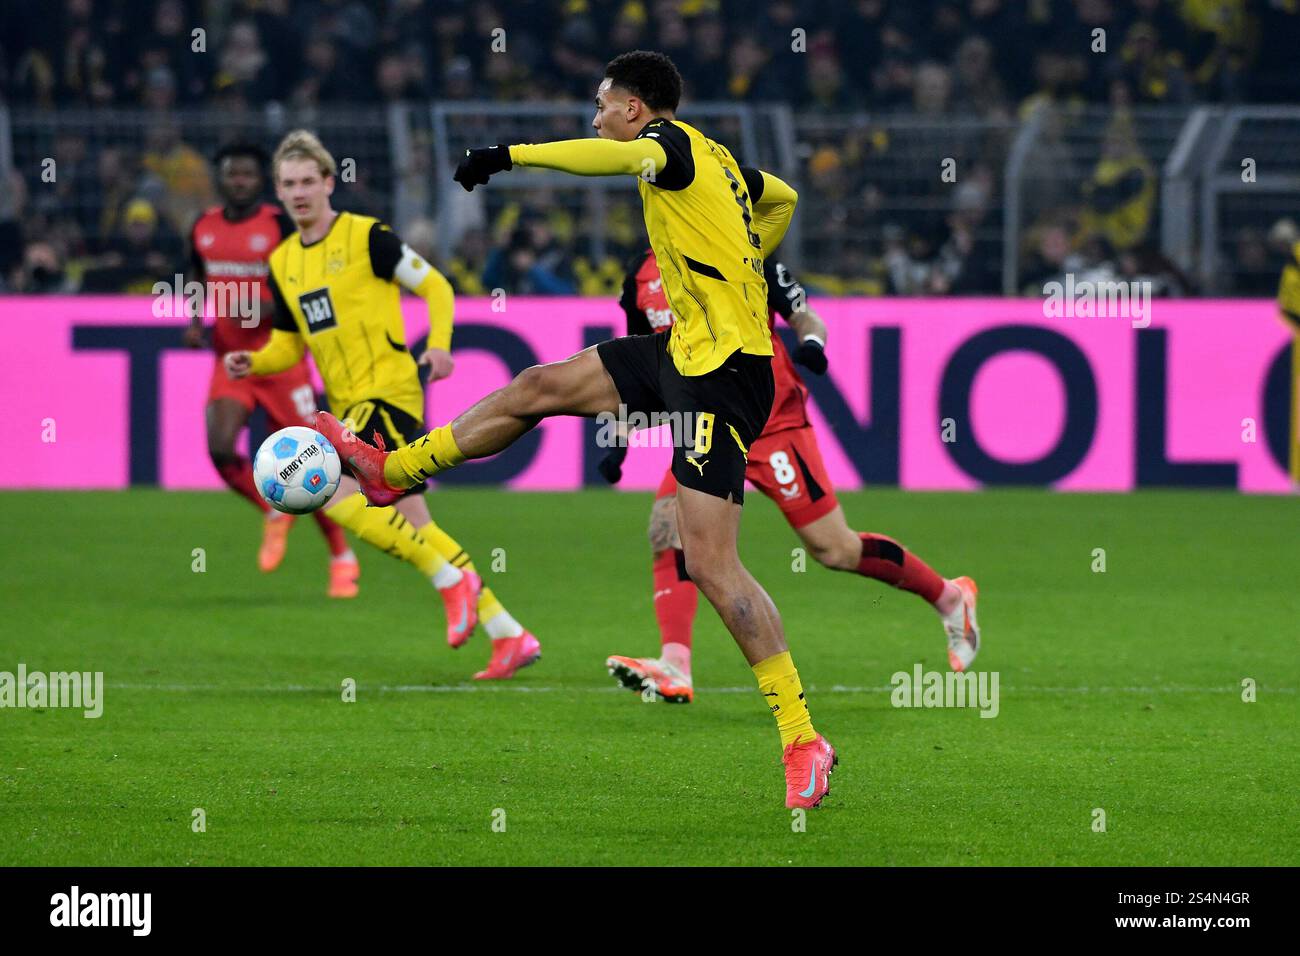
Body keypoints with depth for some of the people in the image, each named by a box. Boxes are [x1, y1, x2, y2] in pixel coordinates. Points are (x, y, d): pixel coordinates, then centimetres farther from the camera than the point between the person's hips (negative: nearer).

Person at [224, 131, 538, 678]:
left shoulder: (367, 237, -7)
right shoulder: (282, 263, 13)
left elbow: (435, 287, -2)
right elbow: (289, 345, 20)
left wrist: (438, 345, -17)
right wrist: (253, 363, 0)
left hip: (389, 392, -8)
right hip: (348, 406, 8)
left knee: (337, 495, -23)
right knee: (412, 526, 5)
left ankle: (452, 579, -12)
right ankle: (510, 636, 10)